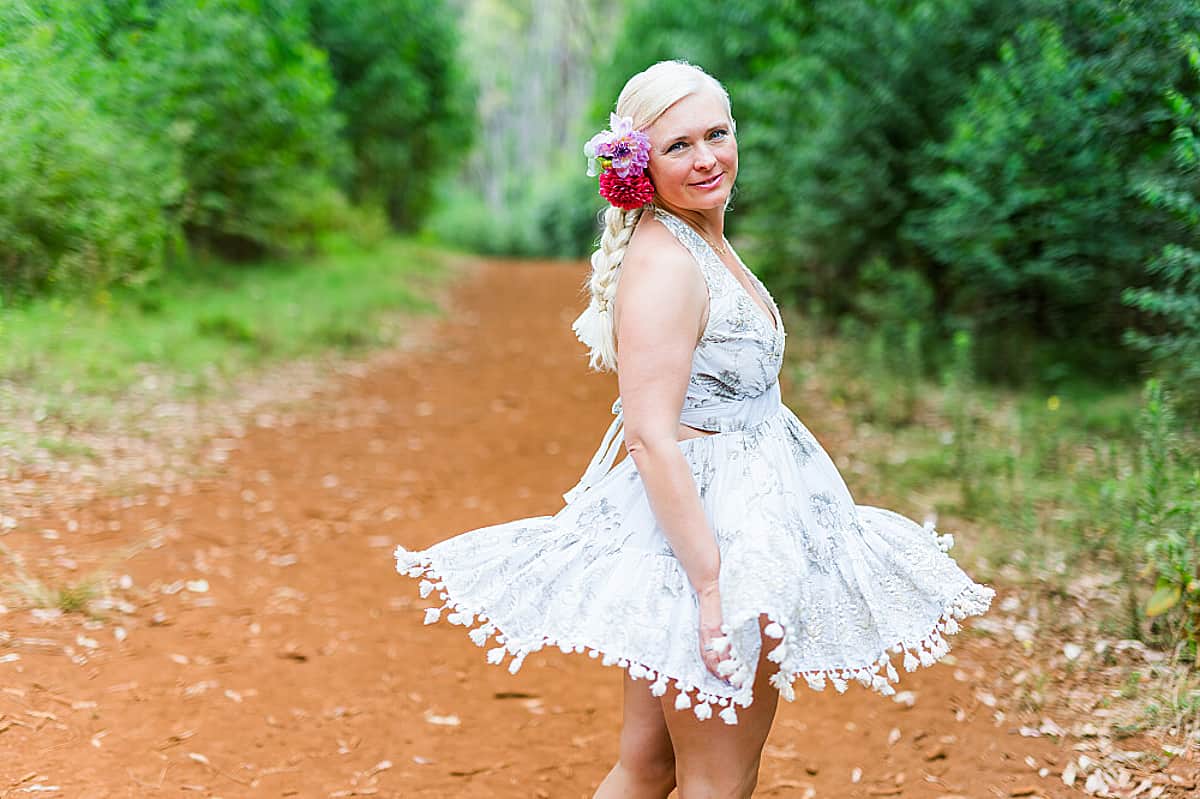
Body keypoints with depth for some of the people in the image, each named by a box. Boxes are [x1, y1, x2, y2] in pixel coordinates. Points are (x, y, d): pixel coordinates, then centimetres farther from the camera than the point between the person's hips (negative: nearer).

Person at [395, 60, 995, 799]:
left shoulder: (708, 245, 12)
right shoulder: (663, 266, -19)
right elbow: (652, 439, -24)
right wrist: (713, 585, -27)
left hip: (745, 510, 9)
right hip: (699, 530, -9)